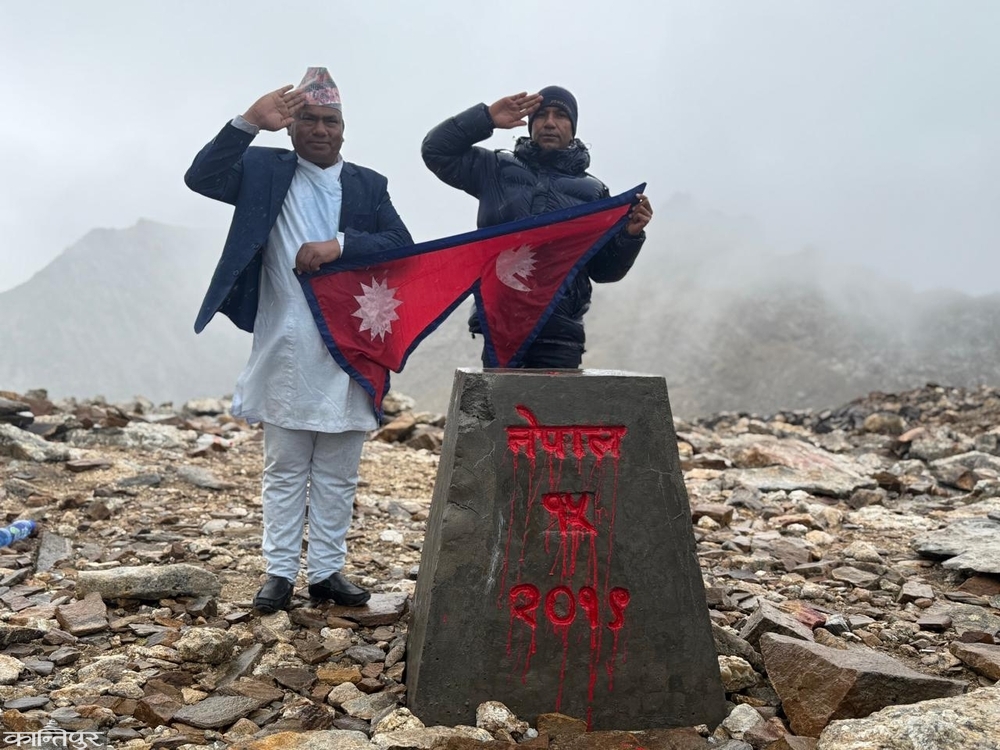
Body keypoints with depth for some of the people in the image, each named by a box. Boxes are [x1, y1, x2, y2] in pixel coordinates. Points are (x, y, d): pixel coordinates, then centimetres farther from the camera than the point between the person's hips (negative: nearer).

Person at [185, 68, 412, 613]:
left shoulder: (368, 185, 10)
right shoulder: (264, 171, 6)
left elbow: (402, 246, -1)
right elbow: (202, 177, -9)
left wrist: (340, 245, -16)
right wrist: (250, 122, -20)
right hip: (285, 350, -2)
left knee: (337, 474, 9)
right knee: (284, 469, 7)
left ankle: (327, 571, 20)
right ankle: (280, 571, 17)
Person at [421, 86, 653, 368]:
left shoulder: (592, 191, 14)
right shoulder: (496, 170, 14)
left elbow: (603, 270, 14)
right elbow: (435, 150, 12)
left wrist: (629, 235, -5)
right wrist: (486, 118, 4)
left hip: (560, 335, 1)